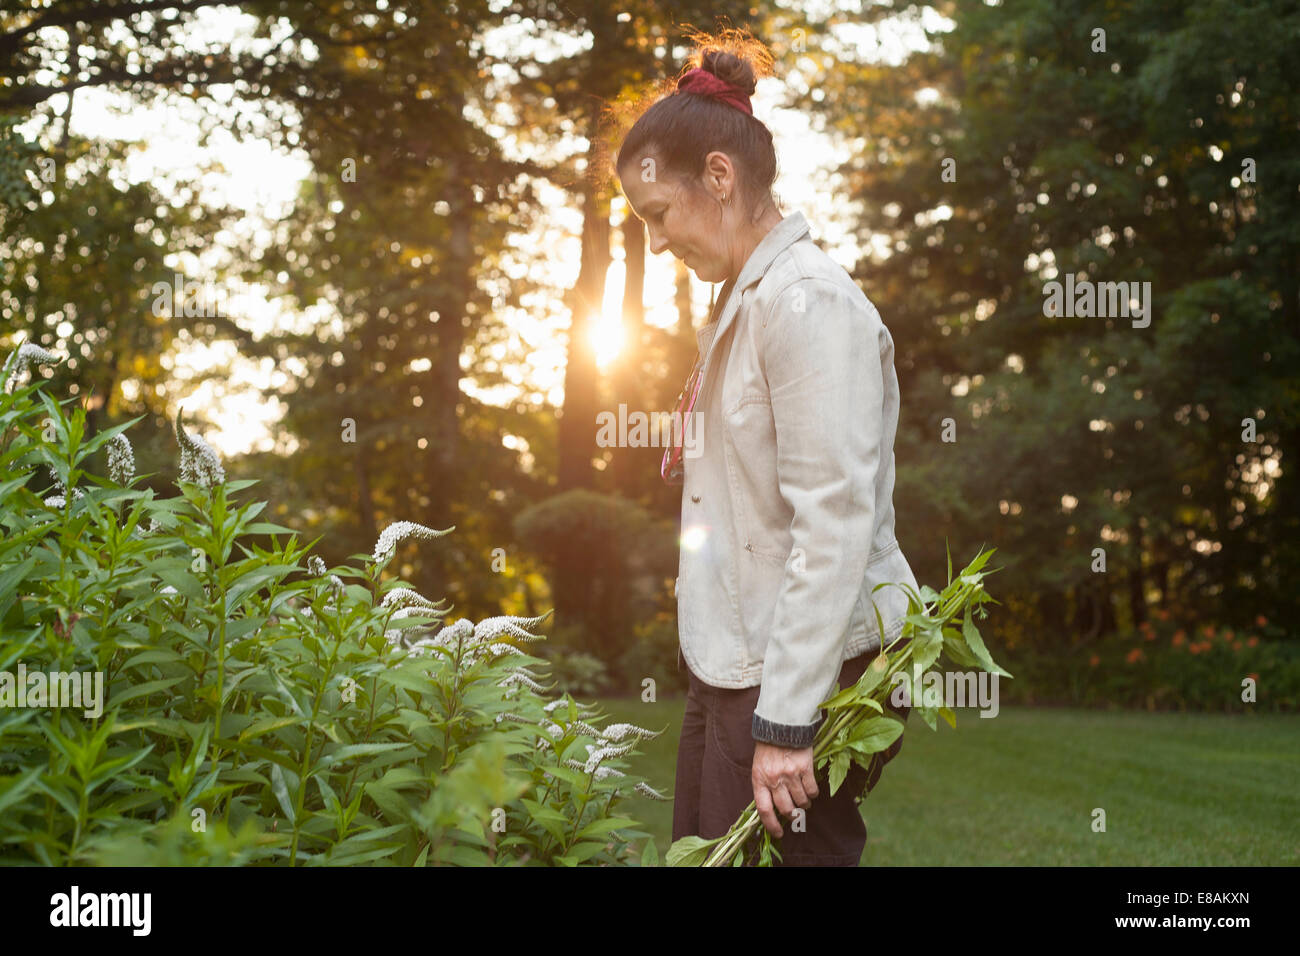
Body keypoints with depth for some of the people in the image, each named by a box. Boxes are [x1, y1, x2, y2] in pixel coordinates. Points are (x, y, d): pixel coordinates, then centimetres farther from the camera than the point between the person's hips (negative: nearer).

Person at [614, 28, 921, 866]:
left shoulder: (809, 303, -15)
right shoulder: (747, 300, 15)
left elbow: (835, 527, -21)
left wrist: (785, 722, -21)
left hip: (804, 672, -9)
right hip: (734, 663, 9)